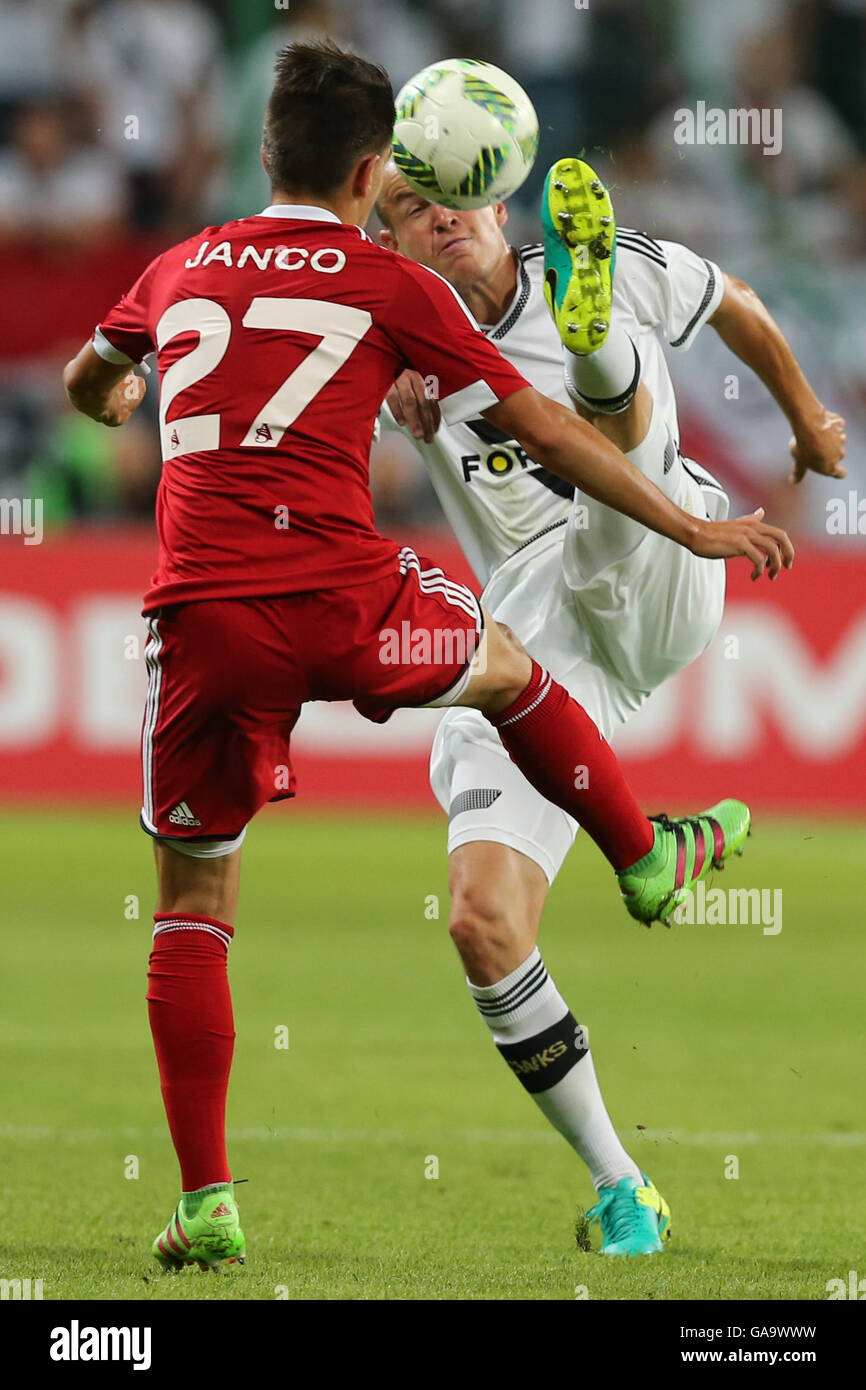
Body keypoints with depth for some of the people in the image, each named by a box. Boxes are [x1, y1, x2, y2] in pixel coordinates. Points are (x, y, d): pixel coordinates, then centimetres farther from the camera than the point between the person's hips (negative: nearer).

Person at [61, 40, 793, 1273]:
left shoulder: (181, 271, 15)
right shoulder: (391, 286, 6)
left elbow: (87, 383, 34)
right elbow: (542, 430, 8)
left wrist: (111, 401, 60)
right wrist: (693, 529, 18)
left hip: (203, 617, 2)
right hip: (343, 601, -2)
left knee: (192, 904, 11)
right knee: (509, 672, 31)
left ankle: (206, 1205, 5)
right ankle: (648, 860, 50)